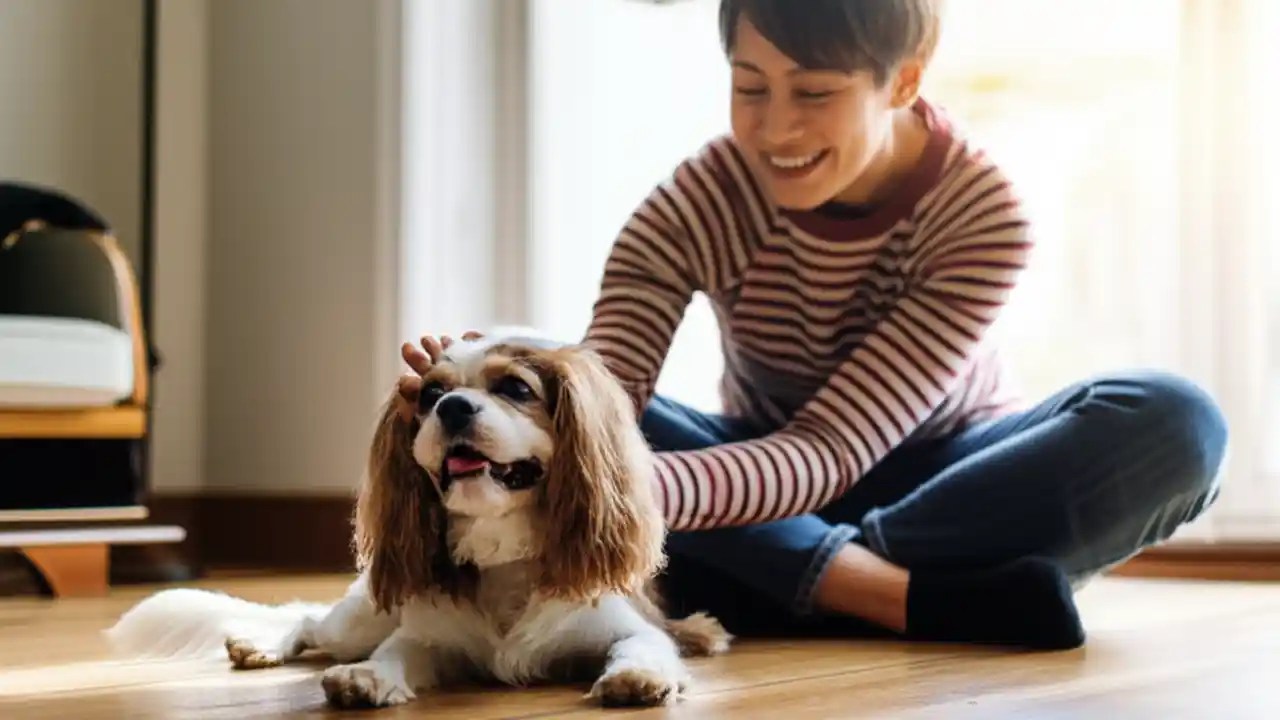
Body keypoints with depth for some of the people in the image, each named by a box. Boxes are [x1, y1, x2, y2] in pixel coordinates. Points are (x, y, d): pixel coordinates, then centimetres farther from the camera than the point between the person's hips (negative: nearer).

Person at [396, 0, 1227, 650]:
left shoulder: (981, 213, -26)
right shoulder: (698, 205, -22)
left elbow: (829, 451, -34)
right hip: (774, 484, 1)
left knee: (1174, 422, -31)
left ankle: (807, 583, -33)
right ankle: (921, 593, -36)